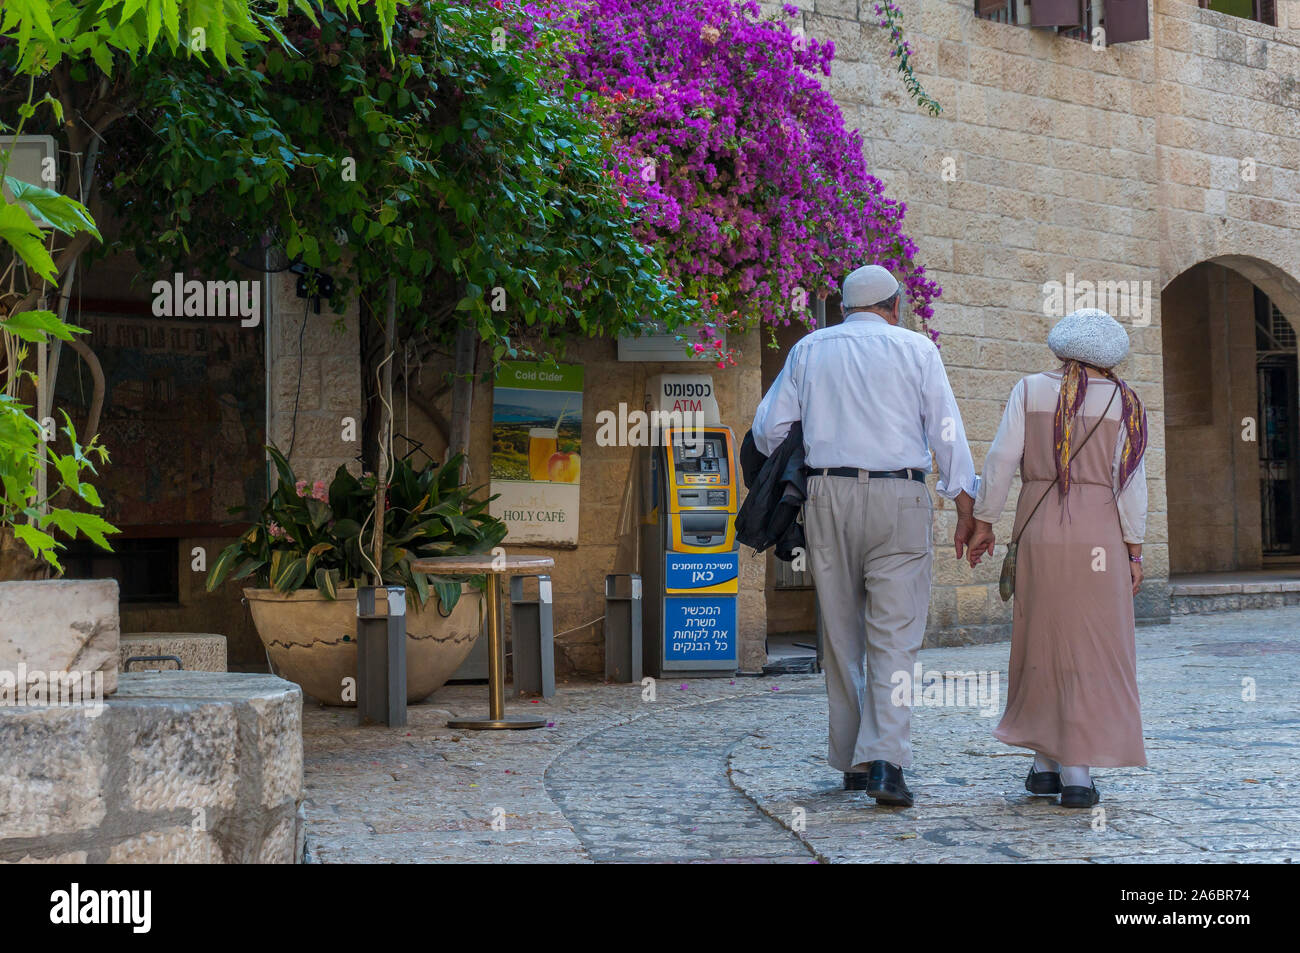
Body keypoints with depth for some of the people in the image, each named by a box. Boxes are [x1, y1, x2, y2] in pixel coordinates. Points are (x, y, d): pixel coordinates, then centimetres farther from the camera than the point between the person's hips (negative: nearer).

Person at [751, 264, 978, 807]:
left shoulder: (810, 349, 12)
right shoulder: (915, 349, 6)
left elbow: (769, 429, 10)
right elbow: (947, 431, -1)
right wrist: (965, 507, -1)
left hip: (827, 497, 2)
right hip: (899, 498, -2)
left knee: (841, 634, 11)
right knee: (894, 635, -4)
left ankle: (852, 761, 15)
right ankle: (885, 759, -17)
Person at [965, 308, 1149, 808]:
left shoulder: (1030, 391, 4)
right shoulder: (1124, 403, 2)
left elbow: (1001, 460, -1)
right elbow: (1131, 481, -2)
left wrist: (983, 522, 6)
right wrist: (1134, 550, 2)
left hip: (1038, 535, 2)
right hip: (1100, 538, -1)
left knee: (1042, 644, 13)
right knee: (1091, 652, 1)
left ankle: (1045, 762, 15)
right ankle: (1077, 772, -4)